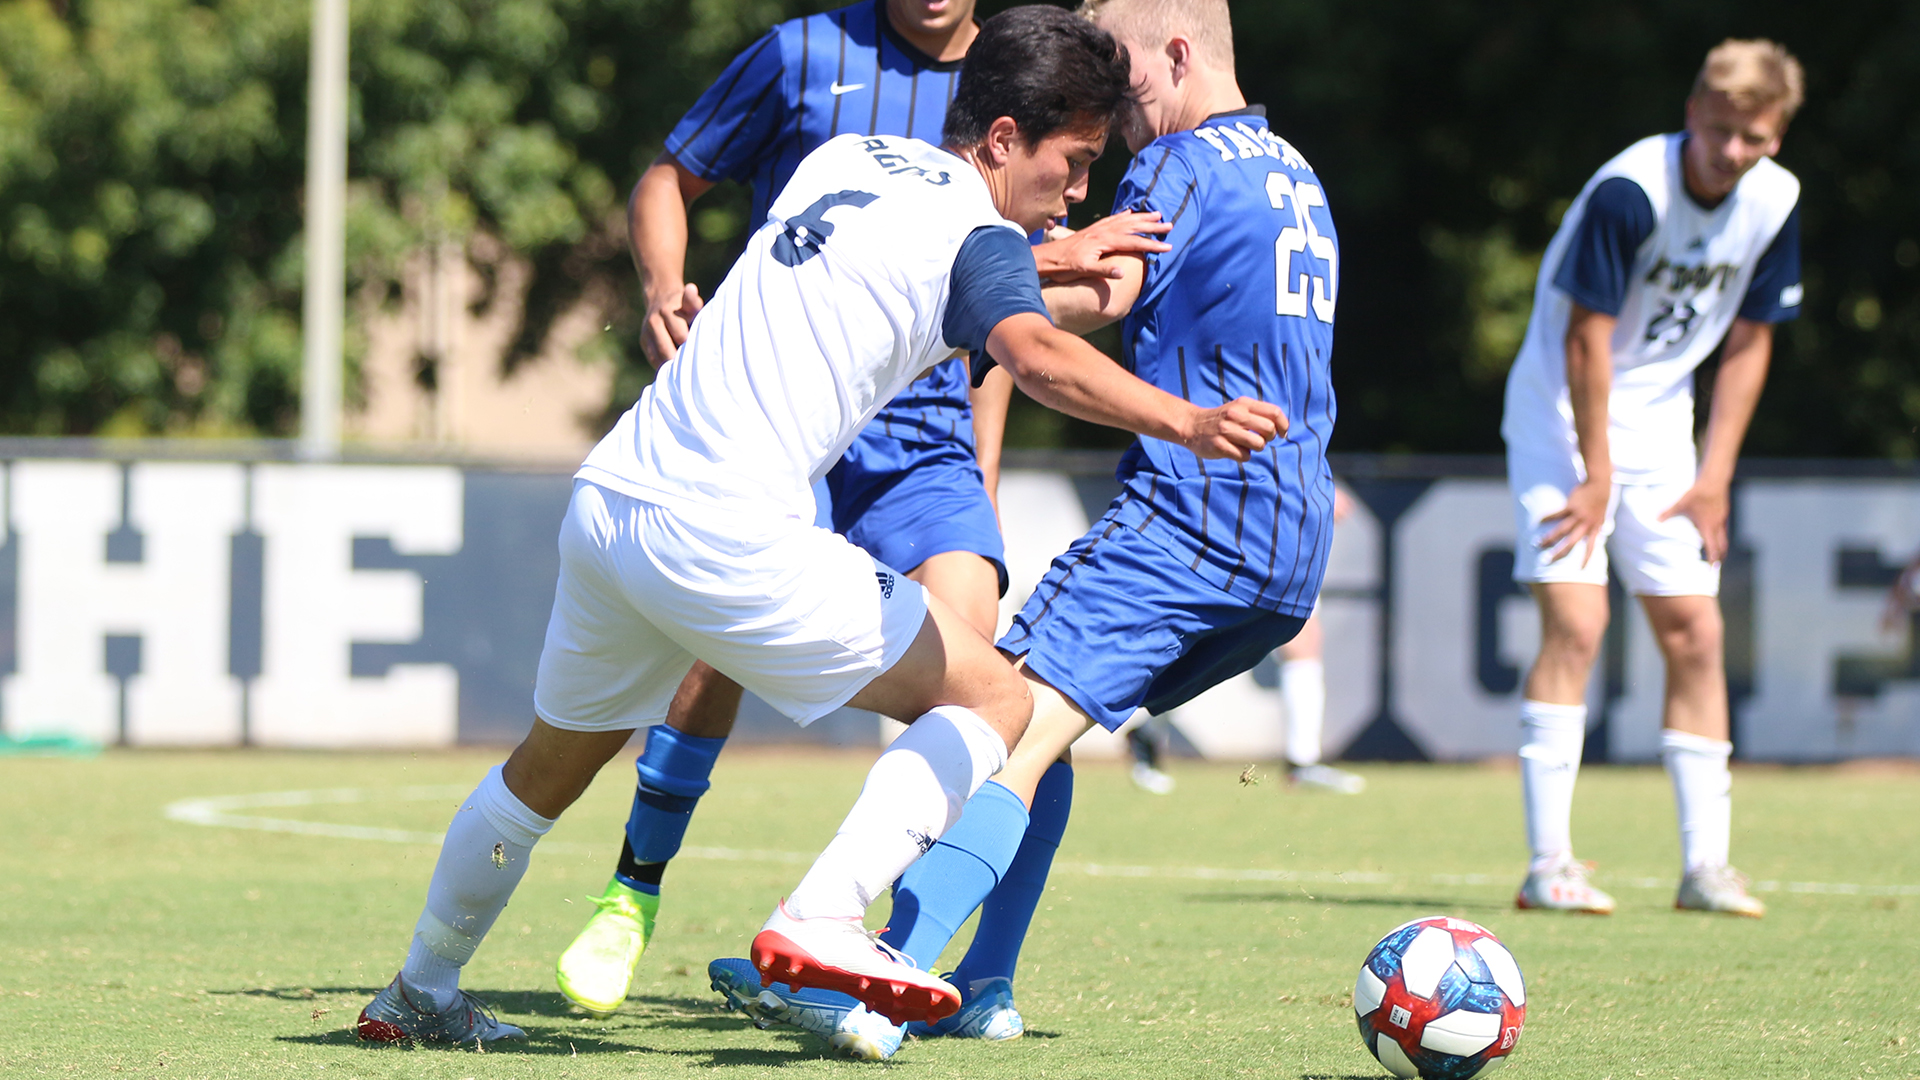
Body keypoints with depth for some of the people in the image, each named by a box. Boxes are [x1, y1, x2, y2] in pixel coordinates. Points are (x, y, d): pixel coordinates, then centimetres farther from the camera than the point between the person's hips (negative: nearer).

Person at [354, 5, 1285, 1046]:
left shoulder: (847, 156, 19)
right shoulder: (979, 235, -5)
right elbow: (1037, 357, -27)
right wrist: (1183, 420, -40)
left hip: (606, 496, 8)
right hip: (727, 534, -8)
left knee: (549, 766, 29)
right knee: (993, 698, 1)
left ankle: (418, 992, 40)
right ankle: (818, 920, -15)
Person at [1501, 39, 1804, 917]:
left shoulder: (1776, 202, -5)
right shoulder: (1629, 192, -25)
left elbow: (1748, 341, 5)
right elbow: (1586, 336, -19)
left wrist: (1715, 475, 1)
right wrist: (1596, 475, -16)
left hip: (1661, 417, 6)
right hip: (1564, 409, -6)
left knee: (1693, 631, 1)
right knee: (1575, 621, -16)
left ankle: (1706, 864, 5)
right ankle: (1548, 863, -15)